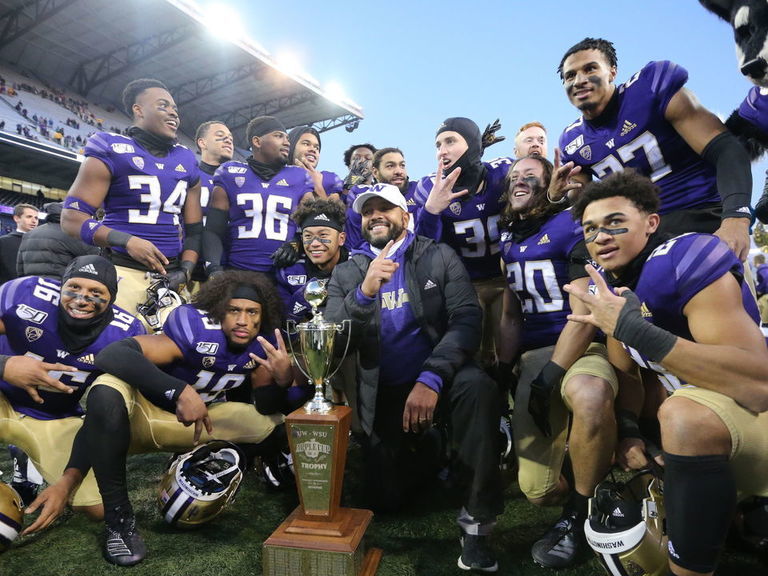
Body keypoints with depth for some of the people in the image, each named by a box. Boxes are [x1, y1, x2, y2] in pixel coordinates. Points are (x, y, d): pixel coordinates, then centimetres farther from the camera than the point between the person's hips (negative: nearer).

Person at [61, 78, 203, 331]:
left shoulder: (186, 162, 14)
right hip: (123, 270, -4)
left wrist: (185, 270, 0)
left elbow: (194, 228, 15)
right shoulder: (112, 152, 0)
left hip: (171, 274, 4)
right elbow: (72, 218, -3)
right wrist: (125, 240, -18)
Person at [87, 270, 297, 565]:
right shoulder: (196, 329, -30)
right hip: (145, 412, -4)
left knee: (280, 426, -8)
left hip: (201, 420, 5)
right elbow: (111, 354, -41)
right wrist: (181, 391, -51)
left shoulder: (264, 343, -12)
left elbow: (266, 408, -5)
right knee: (107, 393, -37)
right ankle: (119, 519, -22)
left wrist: (283, 379, -27)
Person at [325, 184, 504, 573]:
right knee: (385, 499, 1)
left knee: (476, 385, -35)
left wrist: (431, 379, -29)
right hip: (383, 393, 2)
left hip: (436, 379, -2)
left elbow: (466, 320, -13)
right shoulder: (347, 273, 5)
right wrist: (366, 290, -27)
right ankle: (422, 447, 33)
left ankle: (476, 521, -19)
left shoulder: (439, 257, 0)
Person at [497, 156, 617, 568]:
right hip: (534, 355, 5)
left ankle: (580, 513, -14)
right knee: (537, 490, -7)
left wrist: (548, 379, -18)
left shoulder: (572, 225, -7)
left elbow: (584, 314, -14)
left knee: (589, 396, -42)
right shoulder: (509, 240, 12)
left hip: (583, 348, -4)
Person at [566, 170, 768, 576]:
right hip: (694, 422, 8)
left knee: (684, 414, -38)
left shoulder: (689, 261, -22)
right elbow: (626, 370, 11)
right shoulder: (605, 287, 1)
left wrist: (634, 328, -35)